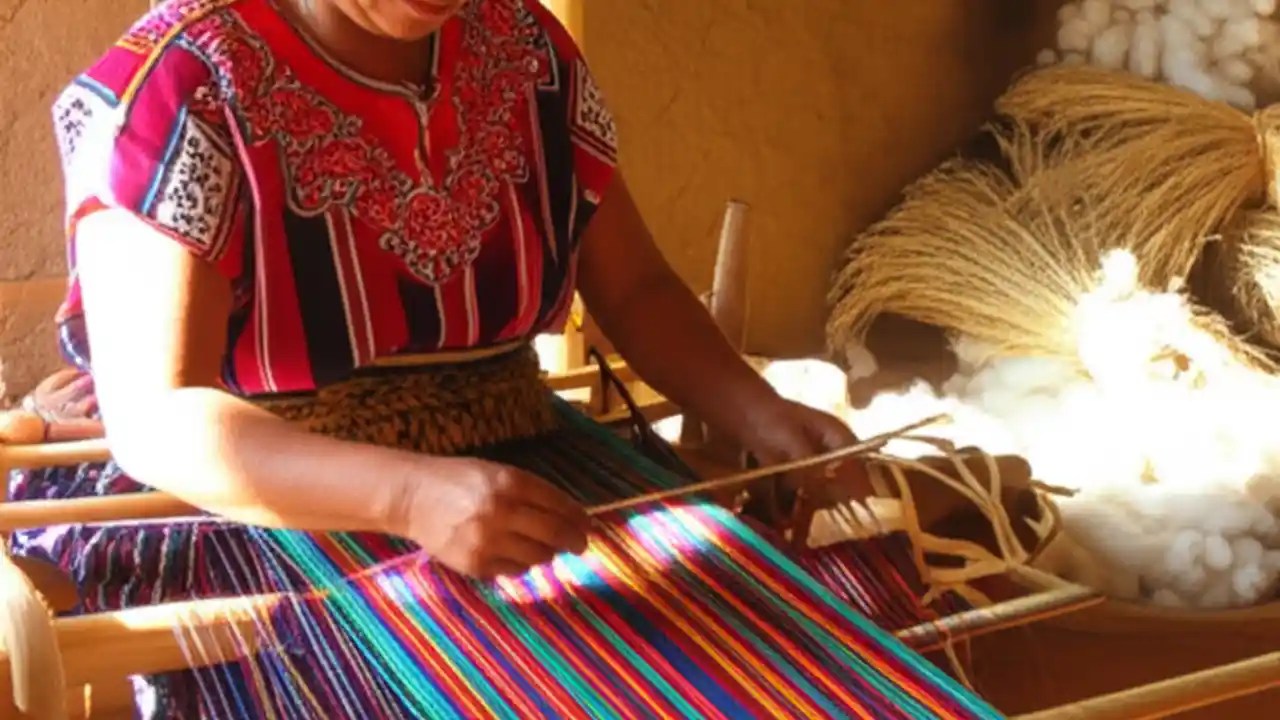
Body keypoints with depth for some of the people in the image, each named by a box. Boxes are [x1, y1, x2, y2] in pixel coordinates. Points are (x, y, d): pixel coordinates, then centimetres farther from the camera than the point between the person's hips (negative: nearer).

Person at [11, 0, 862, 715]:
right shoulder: (186, 83, -17)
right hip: (225, 523, -4)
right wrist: (409, 493, -39)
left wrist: (761, 417, -15)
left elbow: (635, 287, 4)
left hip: (501, 479, 5)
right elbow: (152, 416, -24)